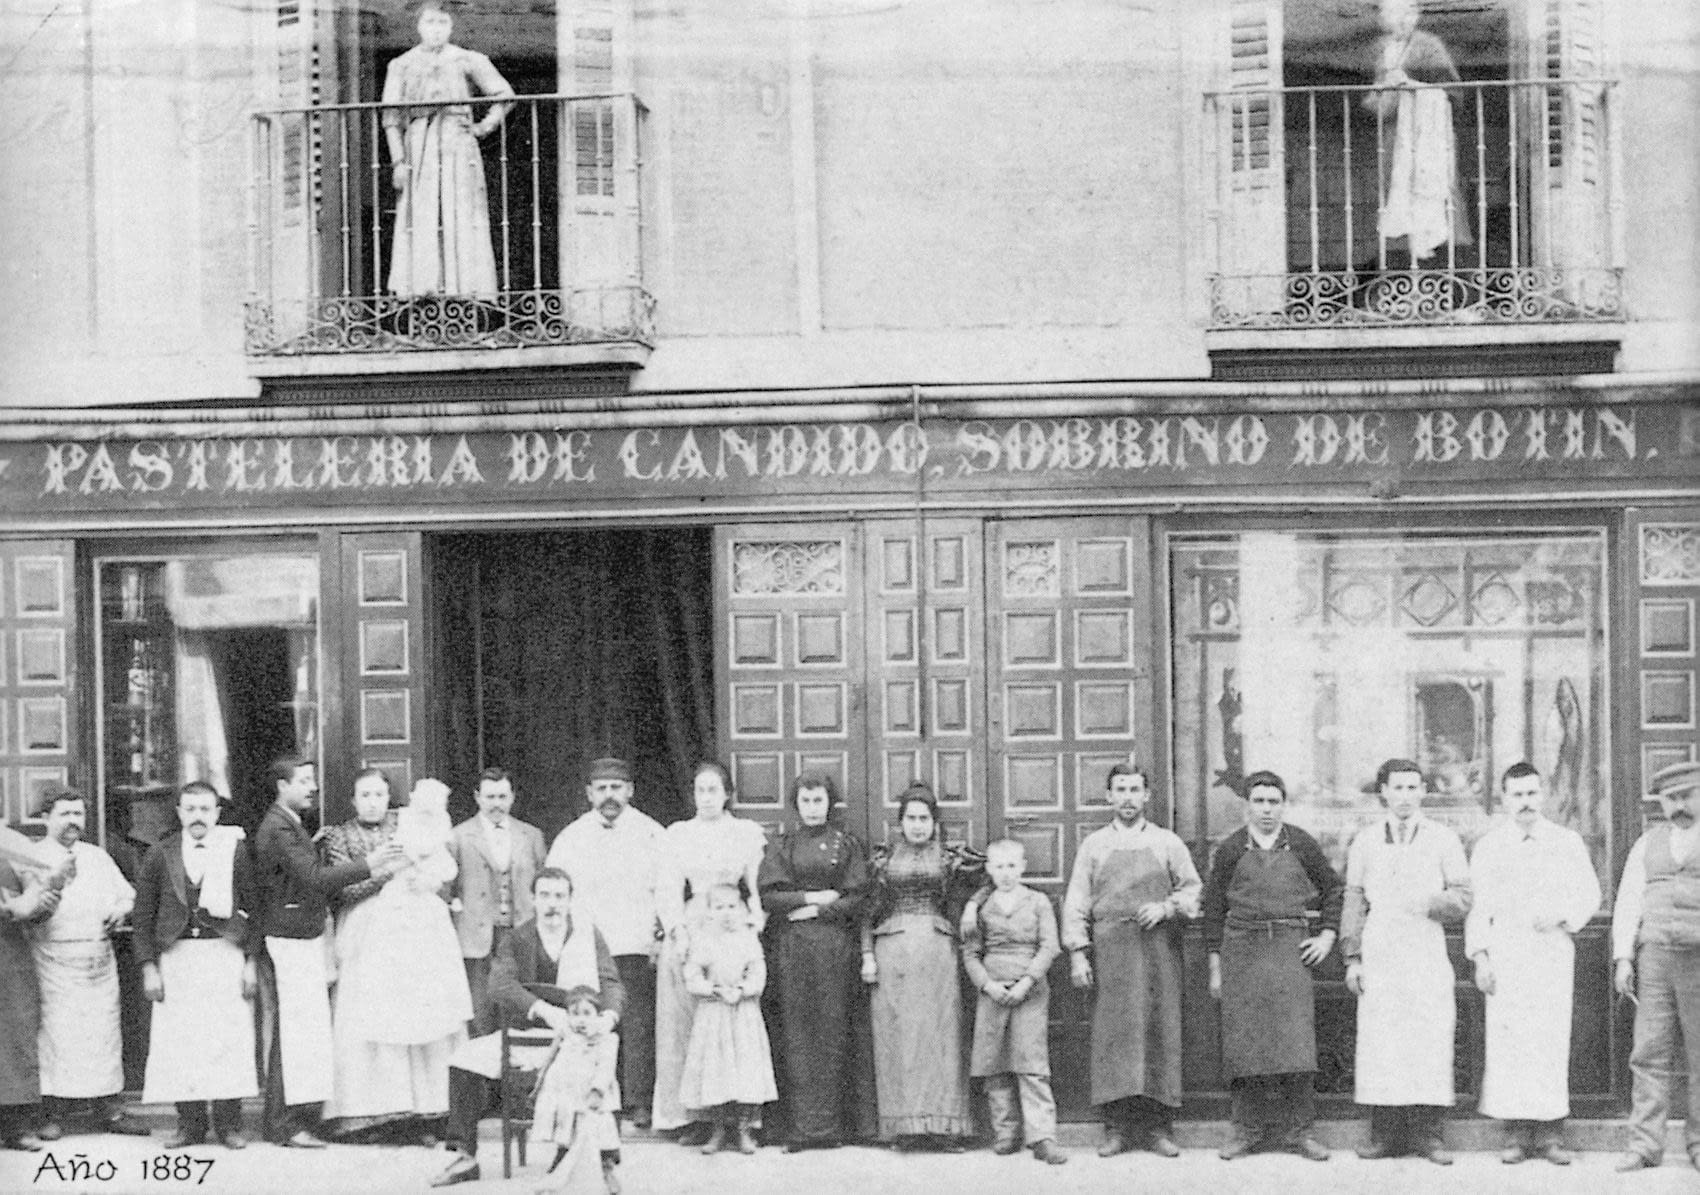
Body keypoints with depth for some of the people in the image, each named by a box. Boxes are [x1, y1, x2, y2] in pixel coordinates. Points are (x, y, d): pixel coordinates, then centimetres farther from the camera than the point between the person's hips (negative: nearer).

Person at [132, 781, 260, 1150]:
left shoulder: (237, 851, 3)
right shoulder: (160, 854, 6)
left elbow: (254, 908, 4)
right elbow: (143, 913, 8)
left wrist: (252, 961, -2)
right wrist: (148, 966, 1)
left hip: (225, 954, -1)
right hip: (176, 957, 1)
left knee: (229, 1042, -4)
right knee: (179, 1043, -1)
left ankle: (228, 1123, 5)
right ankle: (190, 1123, 7)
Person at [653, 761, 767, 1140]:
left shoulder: (748, 832, 10)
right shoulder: (677, 834, 11)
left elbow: (757, 888, 9)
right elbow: (668, 889, 5)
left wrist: (753, 922, -7)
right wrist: (678, 931, -9)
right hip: (688, 933, 1)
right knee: (684, 1025, -2)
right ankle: (689, 1115, 0)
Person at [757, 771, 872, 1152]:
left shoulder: (846, 844, 9)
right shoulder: (782, 845, 10)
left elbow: (857, 898, 1)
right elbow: (768, 897, 0)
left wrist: (815, 910, -7)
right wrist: (814, 896, -7)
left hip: (836, 948, 0)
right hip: (792, 948, 0)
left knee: (834, 1032, -2)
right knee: (797, 1034, -4)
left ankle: (834, 1124, 1)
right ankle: (799, 1129, -4)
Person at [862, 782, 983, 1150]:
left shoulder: (948, 859, 9)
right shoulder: (884, 860, 10)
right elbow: (868, 911, 9)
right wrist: (868, 955, 0)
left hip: (937, 950, -1)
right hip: (892, 950, 1)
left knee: (940, 1033, -4)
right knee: (897, 1036, -2)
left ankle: (944, 1124, -3)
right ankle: (905, 1126, -1)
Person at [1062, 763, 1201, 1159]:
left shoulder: (1167, 843, 11)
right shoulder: (1093, 845, 11)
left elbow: (1193, 888, 11)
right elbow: (1076, 903, 7)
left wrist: (1166, 907, -8)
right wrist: (1077, 953, -2)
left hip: (1158, 949, 0)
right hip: (1110, 951, 0)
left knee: (1159, 1033, -3)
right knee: (1112, 1035, -4)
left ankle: (1159, 1125, 1)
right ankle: (1117, 1127, -1)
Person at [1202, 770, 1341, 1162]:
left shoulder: (1301, 845, 6)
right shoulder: (1231, 850, 5)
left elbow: (1333, 889, 17)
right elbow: (1214, 909, 7)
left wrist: (1327, 936, 6)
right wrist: (1215, 968, 4)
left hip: (1290, 949, 0)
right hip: (1242, 949, 0)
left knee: (1295, 1038, -5)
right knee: (1244, 1043, 1)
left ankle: (1297, 1130, 1)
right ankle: (1247, 1127, 10)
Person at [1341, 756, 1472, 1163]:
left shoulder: (1443, 840, 9)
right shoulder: (1365, 841, 12)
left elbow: (1462, 898, 5)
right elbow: (1354, 902, 12)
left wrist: (1429, 904, -14)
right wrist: (1352, 957, 5)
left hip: (1428, 957, -1)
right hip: (1378, 958, 1)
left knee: (1430, 1044, -6)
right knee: (1379, 1047, -4)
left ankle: (1426, 1133, 0)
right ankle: (1385, 1134, 1)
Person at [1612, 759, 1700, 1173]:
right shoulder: (1647, 844, 15)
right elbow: (1628, 902, 11)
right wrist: (1623, 958, 0)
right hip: (1654, 955, 2)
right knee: (1650, 1053, -2)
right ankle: (1645, 1145, -1)